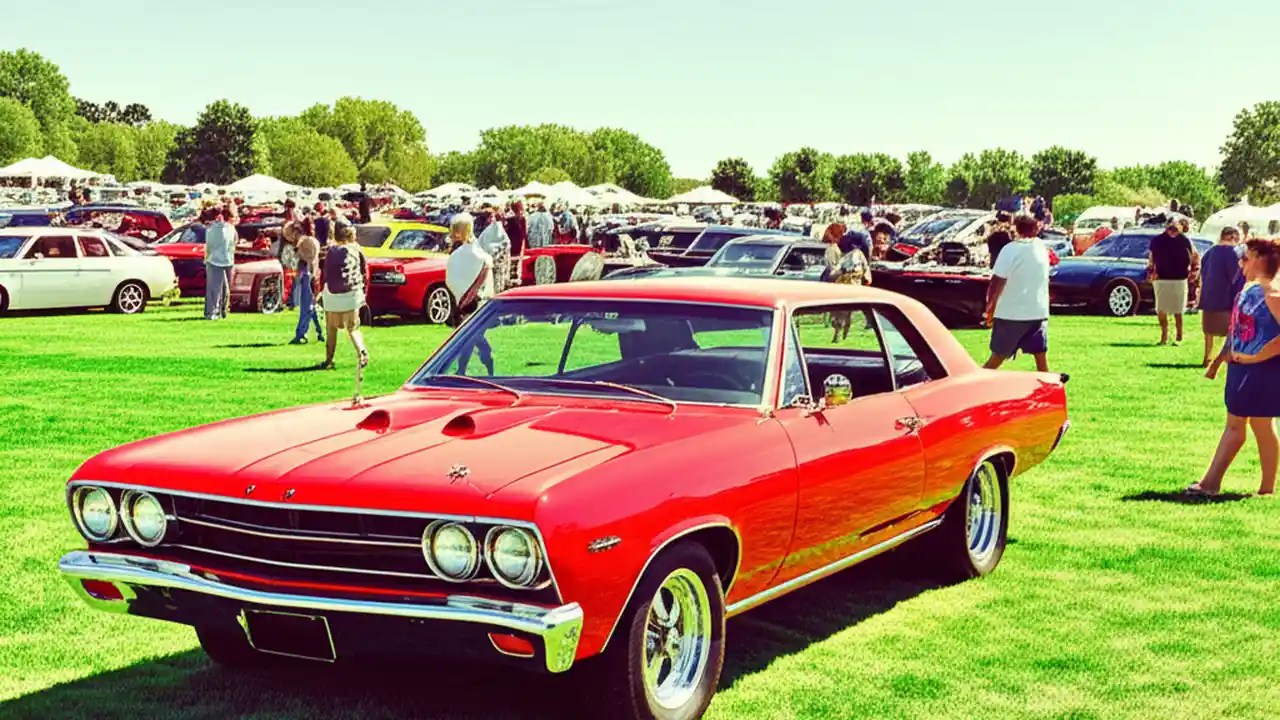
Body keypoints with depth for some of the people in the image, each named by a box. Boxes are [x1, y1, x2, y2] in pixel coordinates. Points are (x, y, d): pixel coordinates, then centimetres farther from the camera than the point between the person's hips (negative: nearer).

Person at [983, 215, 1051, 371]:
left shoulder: (1010, 250, -12)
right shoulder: (1042, 248, 2)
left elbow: (997, 282, -14)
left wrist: (990, 306, -4)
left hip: (1011, 313, -3)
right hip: (1039, 312, 3)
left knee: (998, 356, 5)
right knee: (1041, 357, 7)